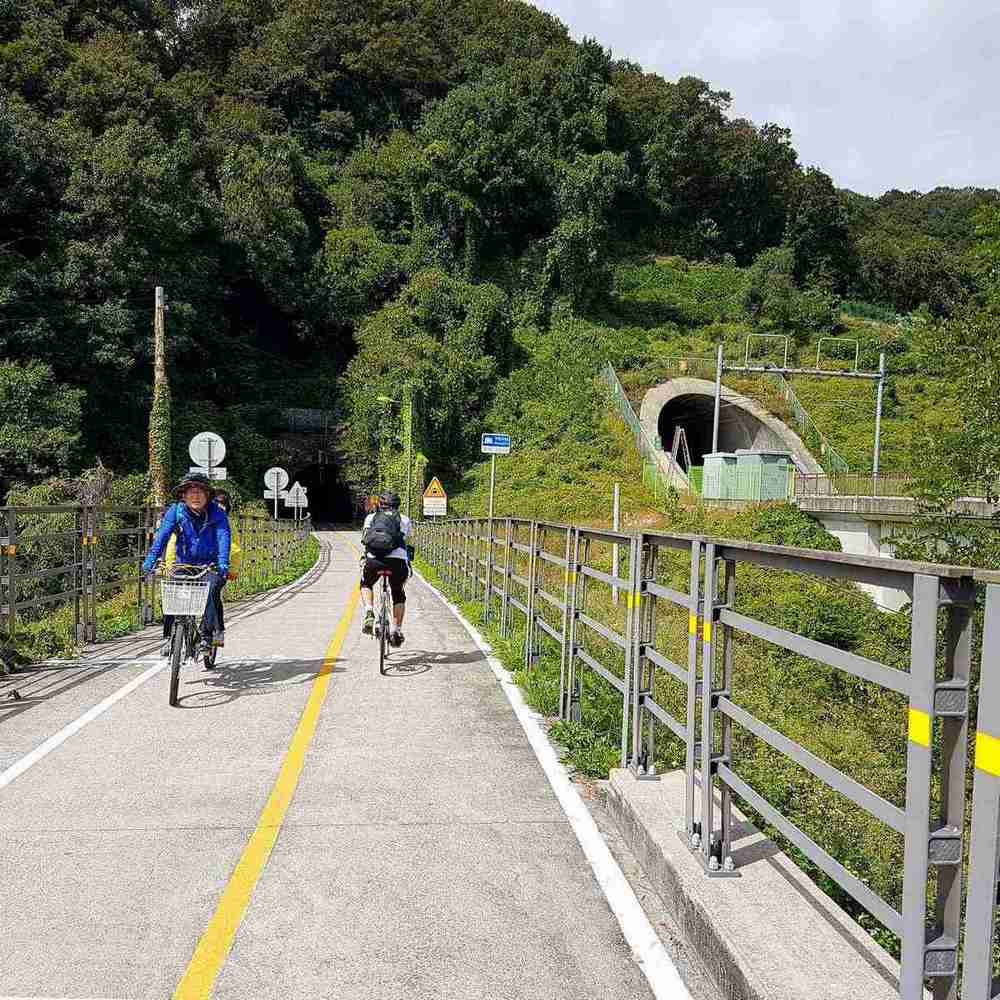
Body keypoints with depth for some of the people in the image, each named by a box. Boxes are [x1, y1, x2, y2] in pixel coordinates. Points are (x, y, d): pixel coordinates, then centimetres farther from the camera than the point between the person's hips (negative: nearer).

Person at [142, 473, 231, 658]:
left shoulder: (217, 513, -10)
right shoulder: (175, 511, -7)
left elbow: (223, 537, -22)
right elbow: (162, 535, -15)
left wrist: (223, 563, -37)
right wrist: (150, 560, -29)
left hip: (210, 564, -1)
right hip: (183, 564, 1)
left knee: (211, 591, -26)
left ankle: (206, 635, -12)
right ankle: (168, 637, -2)